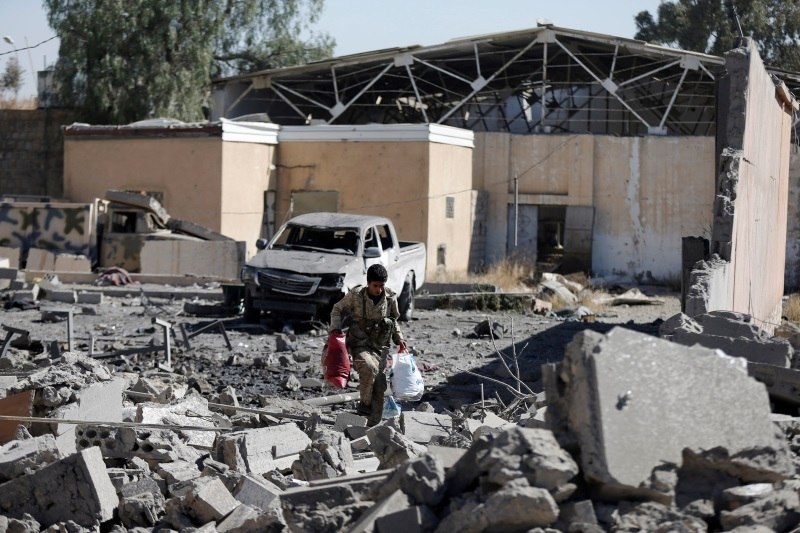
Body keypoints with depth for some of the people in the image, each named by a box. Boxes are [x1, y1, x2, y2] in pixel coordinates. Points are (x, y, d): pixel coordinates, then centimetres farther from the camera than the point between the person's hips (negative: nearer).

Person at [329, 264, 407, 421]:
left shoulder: (391, 298, -2)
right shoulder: (355, 296, -10)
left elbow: (393, 320, 16)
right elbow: (338, 309, 5)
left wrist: (399, 339, 5)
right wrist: (336, 328, -11)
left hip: (381, 347, 3)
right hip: (360, 344, -3)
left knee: (380, 383, -2)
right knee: (369, 368, -32)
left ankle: (374, 423, 9)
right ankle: (365, 404, -13)